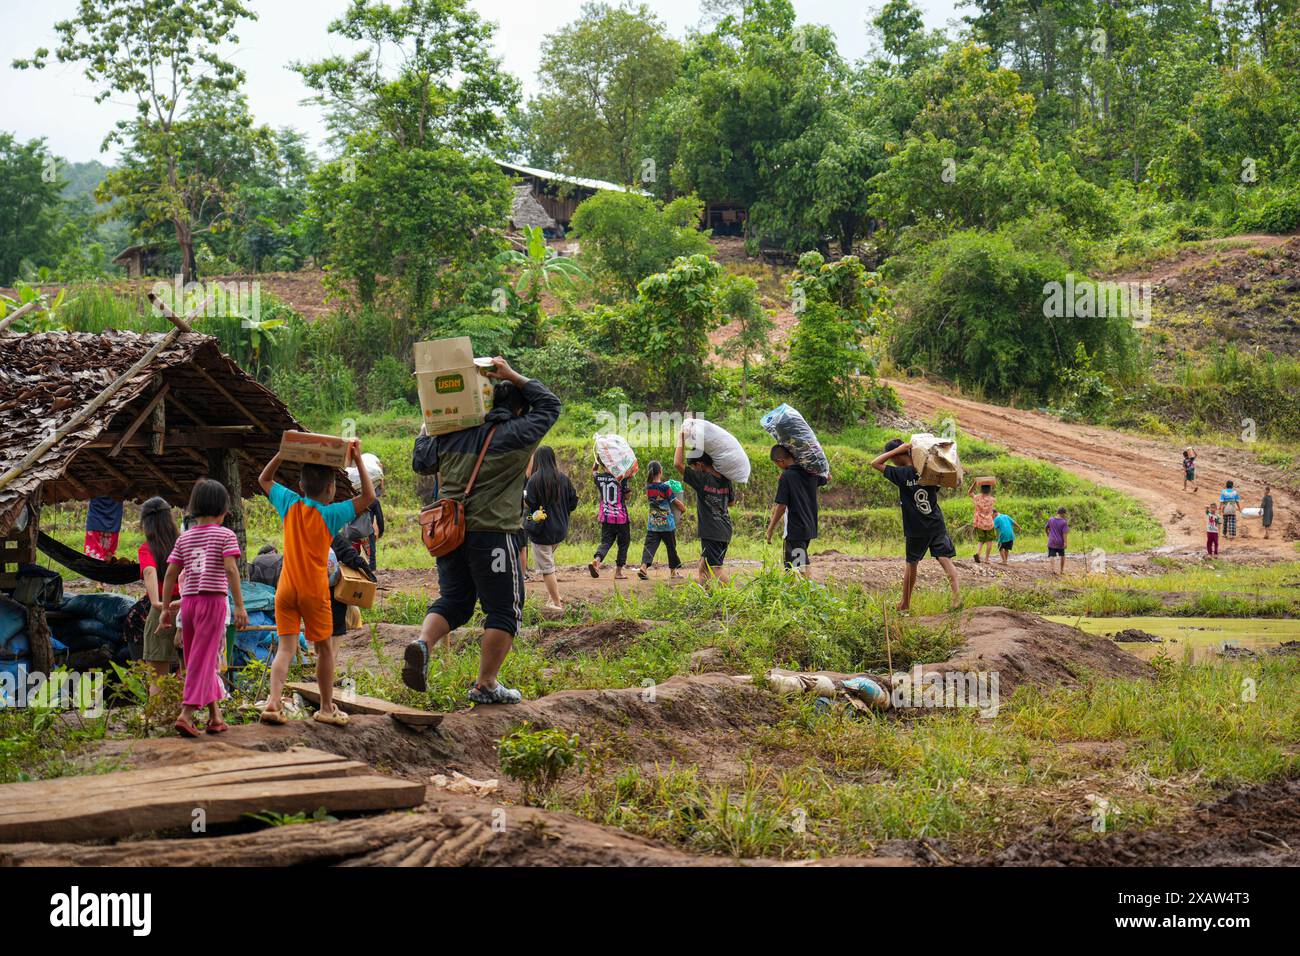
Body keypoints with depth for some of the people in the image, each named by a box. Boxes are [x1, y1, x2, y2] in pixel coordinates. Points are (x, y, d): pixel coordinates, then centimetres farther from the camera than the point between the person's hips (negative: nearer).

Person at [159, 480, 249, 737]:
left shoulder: (184, 538, 11)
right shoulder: (225, 535, -2)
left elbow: (171, 573, 7)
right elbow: (230, 569, -13)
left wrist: (165, 608, 11)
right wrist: (239, 605, -14)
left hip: (188, 601, 5)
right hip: (213, 600, -5)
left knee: (202, 661, 14)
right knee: (203, 660, -4)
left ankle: (215, 716, 18)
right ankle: (186, 714, -14)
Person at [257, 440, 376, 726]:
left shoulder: (290, 505, 2)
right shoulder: (331, 514, -9)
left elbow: (264, 479, 17)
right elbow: (368, 496, -9)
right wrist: (358, 460, -7)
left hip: (286, 589, 3)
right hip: (314, 591, -3)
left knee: (286, 647, -1)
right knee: (324, 647, 12)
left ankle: (273, 701, -19)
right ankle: (326, 708, 19)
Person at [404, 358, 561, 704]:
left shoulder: (451, 435, 9)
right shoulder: (513, 434, -6)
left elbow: (420, 463, 22)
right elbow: (549, 405, 7)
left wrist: (426, 431, 35)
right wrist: (513, 376, 11)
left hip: (450, 531, 6)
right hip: (491, 532, -6)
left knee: (452, 600, 18)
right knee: (504, 610, 5)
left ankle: (422, 643, -9)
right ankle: (486, 685, 6)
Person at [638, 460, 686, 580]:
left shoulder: (648, 488, 0)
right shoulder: (665, 487, -13)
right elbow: (675, 501, -6)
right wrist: (683, 509, 13)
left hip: (652, 523, 3)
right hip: (667, 522, -3)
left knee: (649, 546, -3)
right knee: (671, 546, 14)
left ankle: (644, 566, -25)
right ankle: (673, 570, 25)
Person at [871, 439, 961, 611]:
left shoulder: (902, 474, -14)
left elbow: (876, 463, -10)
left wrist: (897, 449, -12)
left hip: (915, 529, -3)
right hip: (937, 525, 3)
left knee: (911, 564, 13)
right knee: (944, 558, -5)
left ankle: (905, 603, 24)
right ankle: (956, 590, -27)